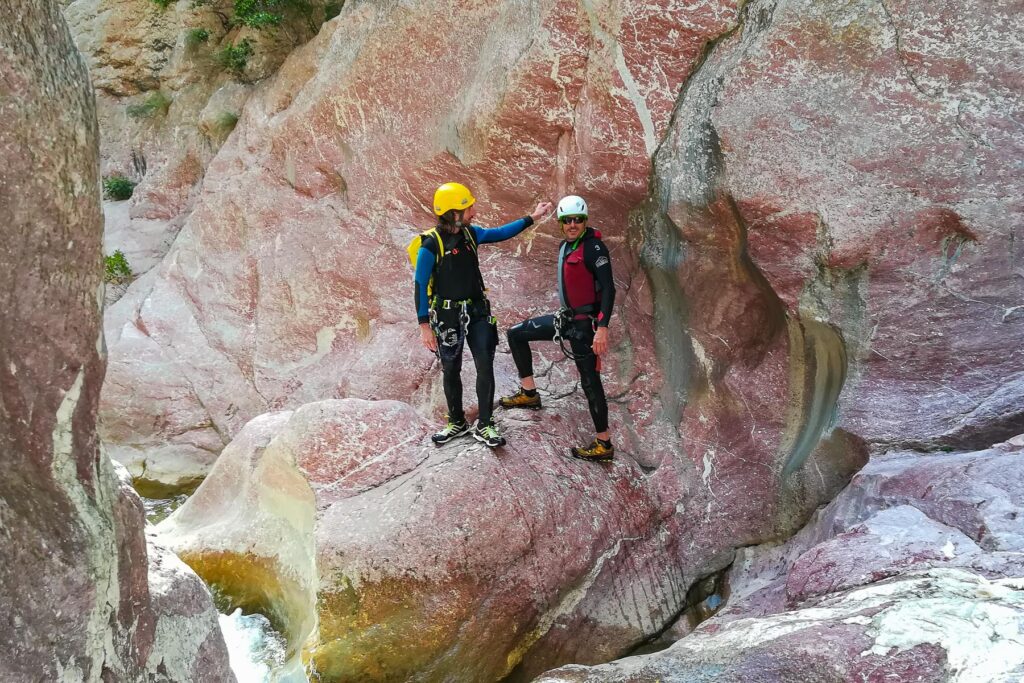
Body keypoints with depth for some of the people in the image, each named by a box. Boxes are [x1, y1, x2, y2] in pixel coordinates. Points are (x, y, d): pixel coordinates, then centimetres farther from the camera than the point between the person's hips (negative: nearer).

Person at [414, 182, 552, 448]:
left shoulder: (470, 233, -2)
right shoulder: (431, 245, -19)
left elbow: (500, 233, 15)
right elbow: (420, 286, -15)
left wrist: (532, 218, 14)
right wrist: (424, 326, -16)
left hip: (477, 311, 4)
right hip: (447, 316, -4)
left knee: (485, 367, -3)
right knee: (451, 371, 10)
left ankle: (484, 426, 8)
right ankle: (457, 423, 29)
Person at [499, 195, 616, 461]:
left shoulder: (593, 247, -18)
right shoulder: (565, 246, 9)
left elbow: (608, 289, -24)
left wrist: (602, 328, -32)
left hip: (585, 323, -9)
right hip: (566, 317, 9)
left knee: (590, 382, -5)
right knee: (516, 334, 14)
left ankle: (604, 445, 5)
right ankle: (529, 393, 22)